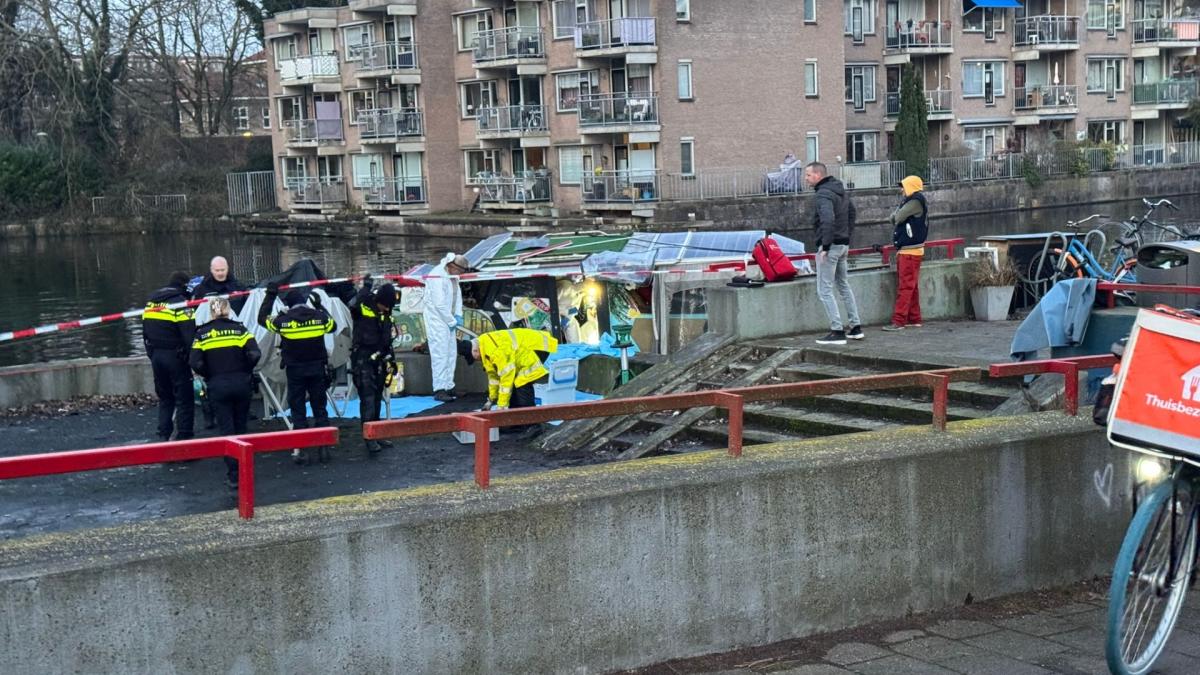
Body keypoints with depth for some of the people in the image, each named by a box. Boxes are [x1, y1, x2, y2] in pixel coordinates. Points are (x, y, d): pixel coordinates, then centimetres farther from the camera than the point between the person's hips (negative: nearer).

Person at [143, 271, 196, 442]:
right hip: (175, 356, -7)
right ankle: (184, 436, -2)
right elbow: (189, 334, -18)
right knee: (184, 398, 0)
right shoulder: (180, 303, -12)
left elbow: (145, 333, 17)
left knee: (164, 397, 17)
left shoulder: (150, 302, 12)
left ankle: (163, 435, 16)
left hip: (155, 356, 7)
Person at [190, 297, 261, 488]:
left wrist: (209, 375, 8)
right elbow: (254, 354, -11)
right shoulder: (239, 329, 0)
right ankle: (242, 467, 26)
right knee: (240, 426, 16)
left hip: (217, 386, -1)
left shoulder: (202, 333, 0)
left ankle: (233, 474, -3)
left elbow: (195, 362, -9)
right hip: (241, 384, 1)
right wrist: (246, 371, 6)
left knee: (226, 428, 2)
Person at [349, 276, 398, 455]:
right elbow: (353, 304, -37)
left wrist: (391, 359, 20)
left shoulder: (386, 315, 10)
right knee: (367, 398, -11)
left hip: (378, 360, 7)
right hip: (362, 359, -7)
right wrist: (365, 288, -28)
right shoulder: (363, 308, -11)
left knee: (377, 399, 11)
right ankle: (369, 438, -11)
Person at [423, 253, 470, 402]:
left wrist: (458, 315, 1)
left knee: (451, 353, 11)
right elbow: (440, 303, -23)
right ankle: (439, 390, -10)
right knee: (440, 353, -11)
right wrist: (452, 321, -14)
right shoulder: (437, 276, -22)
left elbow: (457, 294, 14)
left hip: (448, 318, 9)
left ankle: (448, 387, 19)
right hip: (436, 318, -9)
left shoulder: (452, 275, 7)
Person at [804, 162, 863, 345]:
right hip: (844, 244, 10)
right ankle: (856, 327, 23)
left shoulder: (823, 194, -18)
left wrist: (825, 246, -25)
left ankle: (837, 332, -7)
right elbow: (852, 211, 24)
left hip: (830, 246, -10)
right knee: (843, 285, 19)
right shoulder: (840, 190, 12)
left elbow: (827, 220, -31)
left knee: (824, 290, -5)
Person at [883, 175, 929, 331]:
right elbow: (895, 218, 15)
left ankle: (898, 321, -12)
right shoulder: (910, 202, 17)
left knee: (905, 287, -10)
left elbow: (897, 218, -16)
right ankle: (914, 319, 18)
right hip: (905, 250, 10)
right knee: (911, 287, 13)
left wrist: (895, 214, 5)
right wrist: (896, 216, -6)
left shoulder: (916, 202, -13)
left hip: (910, 251, -10)